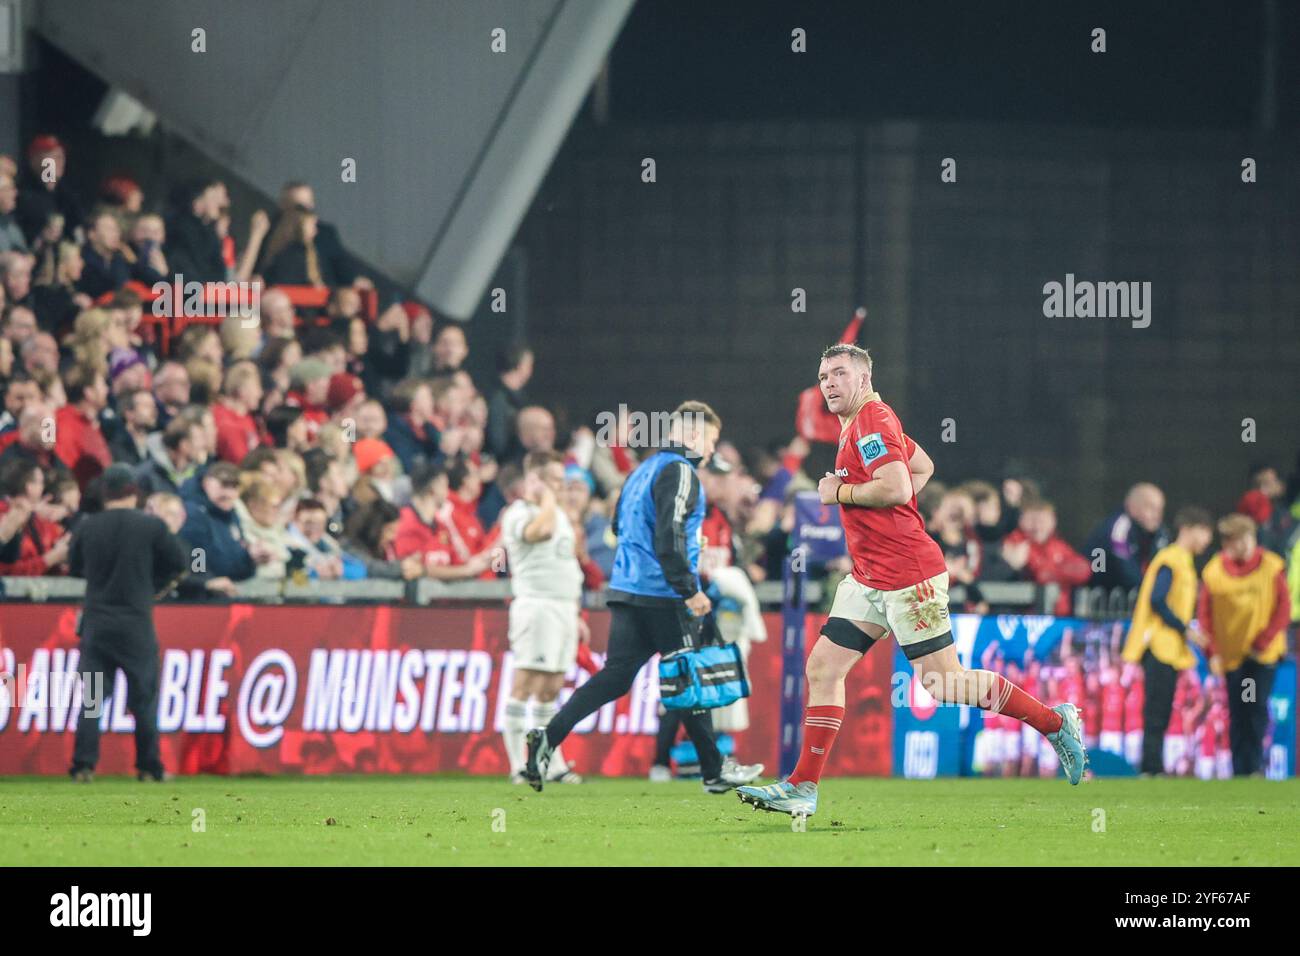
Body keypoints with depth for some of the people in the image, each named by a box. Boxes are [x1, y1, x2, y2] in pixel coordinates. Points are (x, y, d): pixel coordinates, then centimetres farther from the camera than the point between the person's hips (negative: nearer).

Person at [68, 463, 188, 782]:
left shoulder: (88, 527, -1)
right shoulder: (151, 526, -8)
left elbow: (75, 565, 13)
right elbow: (177, 563, 2)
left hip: (96, 622, 2)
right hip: (136, 623, -2)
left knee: (90, 696, 6)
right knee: (144, 696, 7)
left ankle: (83, 765, -1)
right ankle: (149, 767, 8)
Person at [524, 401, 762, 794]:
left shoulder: (642, 470, 18)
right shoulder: (679, 473, -10)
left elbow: (620, 526, 26)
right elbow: (669, 536, -21)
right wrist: (690, 590, -22)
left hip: (626, 590, 8)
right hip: (663, 596, -8)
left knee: (615, 676, 2)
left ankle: (548, 738, -14)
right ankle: (714, 772, 11)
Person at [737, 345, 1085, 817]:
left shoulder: (872, 422, -14)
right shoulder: (860, 424, 17)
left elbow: (896, 488, -27)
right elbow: (924, 467, 30)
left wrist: (839, 491, -13)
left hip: (907, 577, -10)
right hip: (870, 578, 10)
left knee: (943, 684, -7)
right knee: (822, 668, 2)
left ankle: (1056, 721, 5)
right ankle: (802, 788, 2)